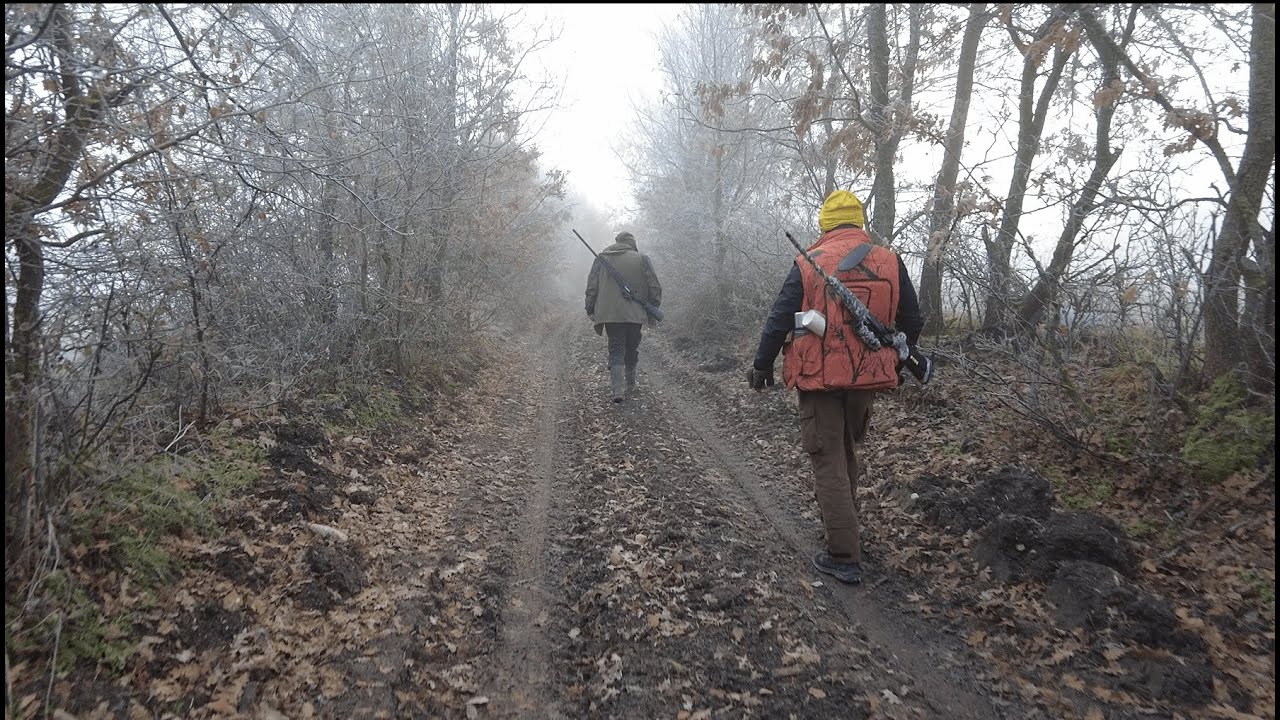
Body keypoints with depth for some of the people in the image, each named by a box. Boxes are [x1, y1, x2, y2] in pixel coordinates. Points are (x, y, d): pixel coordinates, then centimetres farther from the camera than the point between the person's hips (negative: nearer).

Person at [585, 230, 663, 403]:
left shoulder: (601, 259, 5)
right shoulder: (642, 260, 1)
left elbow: (591, 287, 5)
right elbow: (654, 287, 1)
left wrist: (591, 311, 12)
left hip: (610, 314, 0)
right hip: (635, 314, 0)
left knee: (616, 350, 3)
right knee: (632, 351, 15)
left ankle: (617, 390, -12)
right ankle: (630, 387, 26)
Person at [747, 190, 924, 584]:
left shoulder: (809, 264, -7)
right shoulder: (890, 262, 2)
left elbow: (779, 320, -5)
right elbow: (912, 322, 10)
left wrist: (762, 365, 6)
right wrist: (897, 361, 26)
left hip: (819, 378, -4)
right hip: (867, 378, 4)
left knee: (829, 463, 2)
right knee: (846, 453, 22)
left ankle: (845, 557, 1)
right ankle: (844, 531, 34)